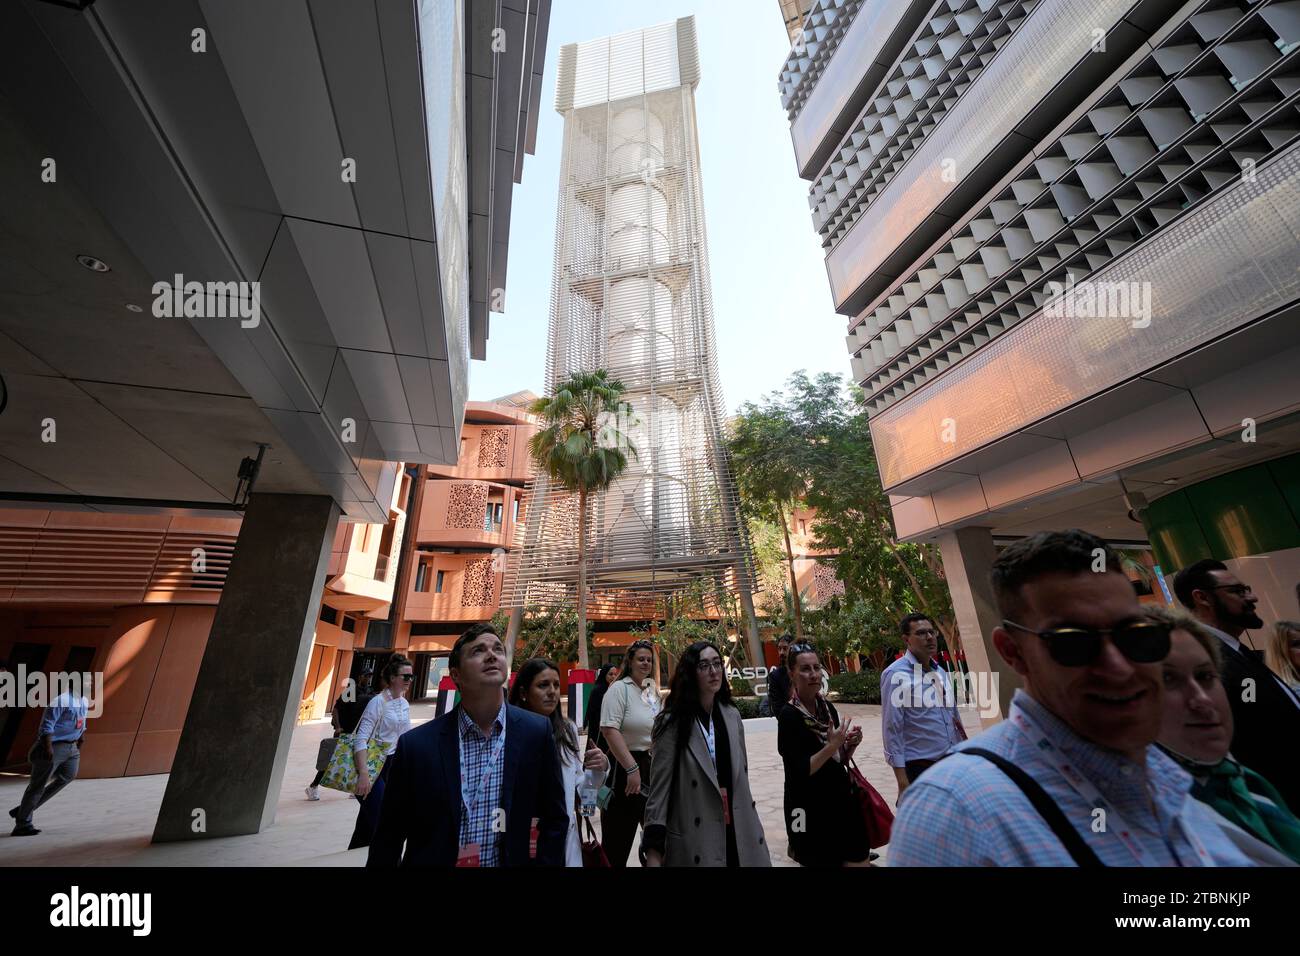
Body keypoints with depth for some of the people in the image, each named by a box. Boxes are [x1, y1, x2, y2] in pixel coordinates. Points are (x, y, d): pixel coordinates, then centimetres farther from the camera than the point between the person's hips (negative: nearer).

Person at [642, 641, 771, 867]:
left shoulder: (732, 716, 3)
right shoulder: (673, 722, -13)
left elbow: (741, 773, 13)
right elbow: (659, 788, -12)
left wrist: (748, 811, 19)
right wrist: (653, 851, -15)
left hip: (740, 833, 5)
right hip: (695, 840, -4)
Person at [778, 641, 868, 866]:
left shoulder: (828, 707, 2)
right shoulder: (789, 715, -19)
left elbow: (838, 760, 10)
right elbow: (798, 772, -20)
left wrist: (850, 745, -8)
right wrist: (831, 746, -24)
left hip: (841, 800, 6)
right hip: (811, 810, -6)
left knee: (860, 860, 14)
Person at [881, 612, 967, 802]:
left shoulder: (940, 672, 8)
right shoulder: (896, 674, -14)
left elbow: (954, 716, 17)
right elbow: (891, 729, -15)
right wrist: (902, 779, -16)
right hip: (919, 767, -7)